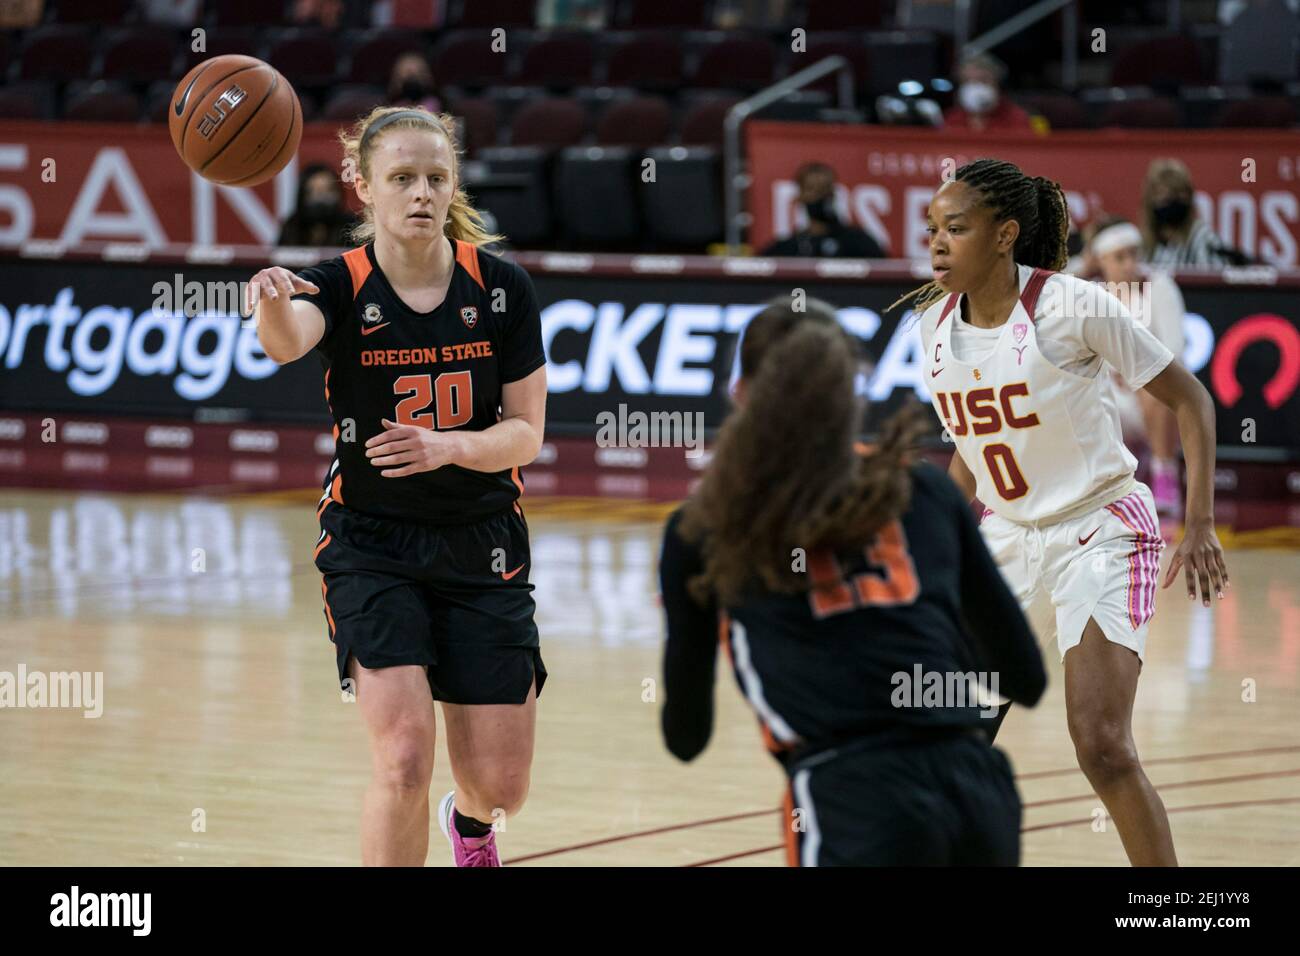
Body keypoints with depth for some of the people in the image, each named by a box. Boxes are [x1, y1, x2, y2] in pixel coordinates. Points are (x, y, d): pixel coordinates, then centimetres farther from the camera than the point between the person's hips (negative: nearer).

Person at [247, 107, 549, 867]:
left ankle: (470, 821, 43)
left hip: (482, 547, 2)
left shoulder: (503, 288, -5)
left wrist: (446, 446, -24)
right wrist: (274, 306, -59)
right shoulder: (341, 287, -10)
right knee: (405, 758, -21)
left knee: (500, 784, 4)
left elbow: (526, 433, -3)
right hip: (372, 545, -2)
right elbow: (287, 341, -35)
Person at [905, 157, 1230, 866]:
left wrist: (1200, 526, -16)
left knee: (1102, 747, -19)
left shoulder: (1073, 307, -17)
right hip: (1006, 538, 6)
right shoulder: (935, 322, 0)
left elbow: (1190, 399, -9)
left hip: (1100, 534, -6)